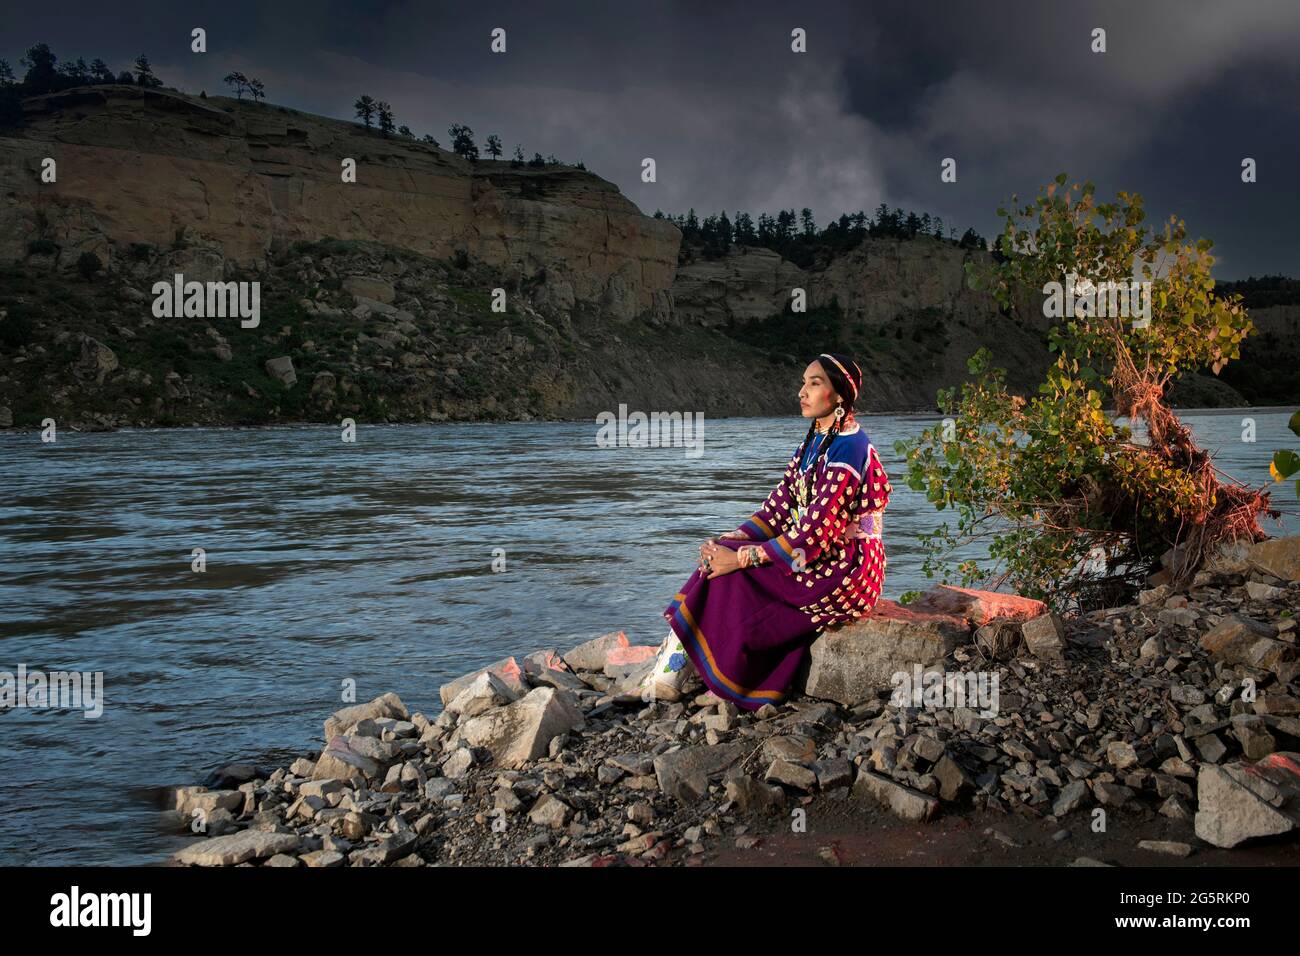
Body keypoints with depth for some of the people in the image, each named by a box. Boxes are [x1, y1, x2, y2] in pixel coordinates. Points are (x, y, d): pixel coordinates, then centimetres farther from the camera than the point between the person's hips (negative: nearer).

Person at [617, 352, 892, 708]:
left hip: (845, 569, -9)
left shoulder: (849, 449, -19)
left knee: (732, 574, -17)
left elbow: (816, 532, -23)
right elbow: (780, 506, 10)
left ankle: (671, 675, -7)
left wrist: (743, 556, -21)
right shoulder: (814, 442, 12)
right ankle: (668, 675, -14)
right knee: (721, 558, -8)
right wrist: (732, 539, -6)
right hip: (816, 556, 9)